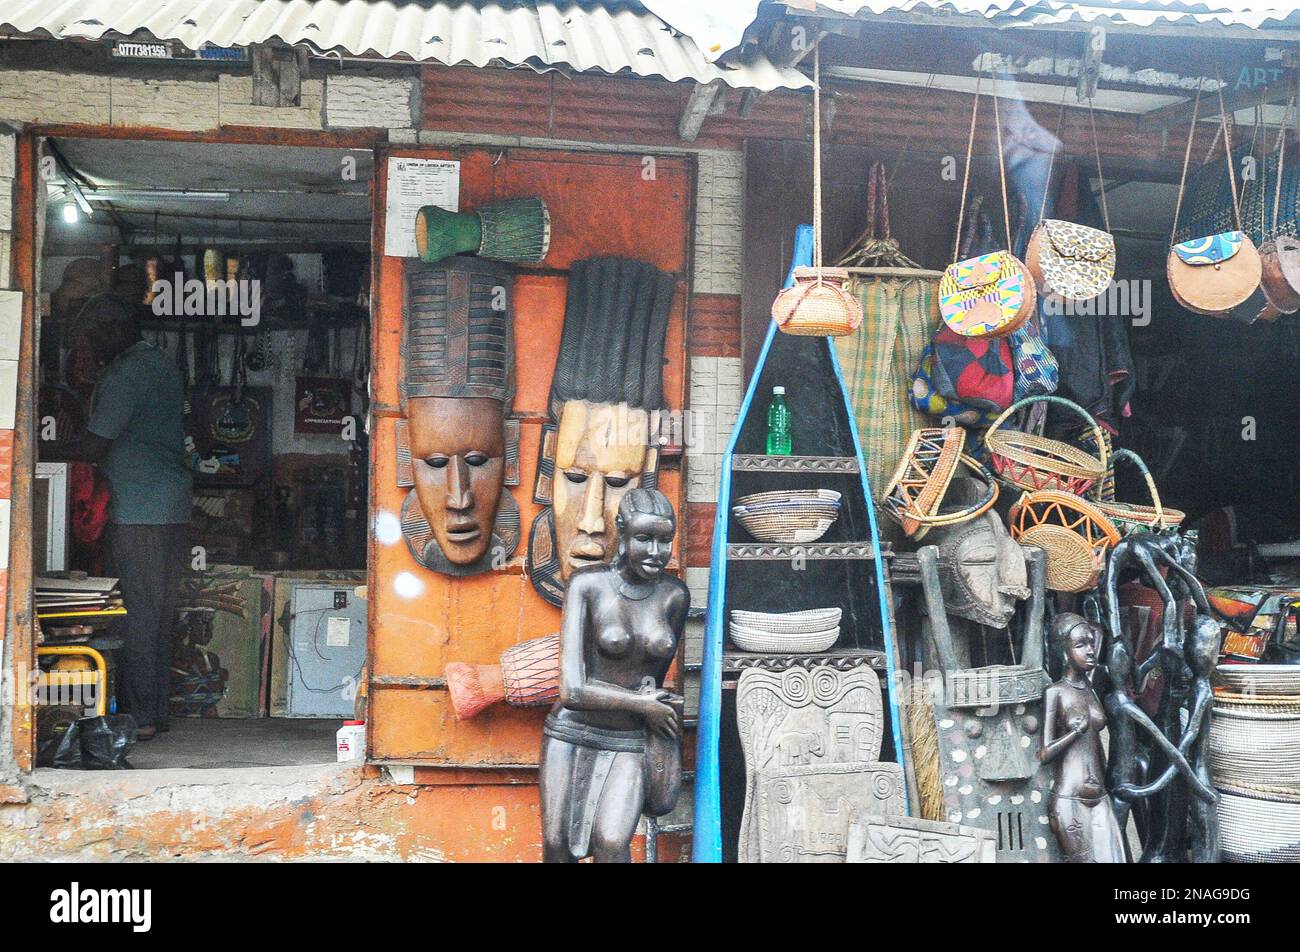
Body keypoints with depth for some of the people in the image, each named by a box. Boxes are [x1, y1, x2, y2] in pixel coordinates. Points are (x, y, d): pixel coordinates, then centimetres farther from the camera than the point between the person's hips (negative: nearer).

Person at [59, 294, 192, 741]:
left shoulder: (127, 373, -12)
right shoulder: (163, 364, 17)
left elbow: (95, 445, -14)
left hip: (138, 511, -9)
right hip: (172, 506, 9)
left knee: (135, 615, -4)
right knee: (158, 613, 12)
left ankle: (141, 715, 0)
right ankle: (156, 709, 17)